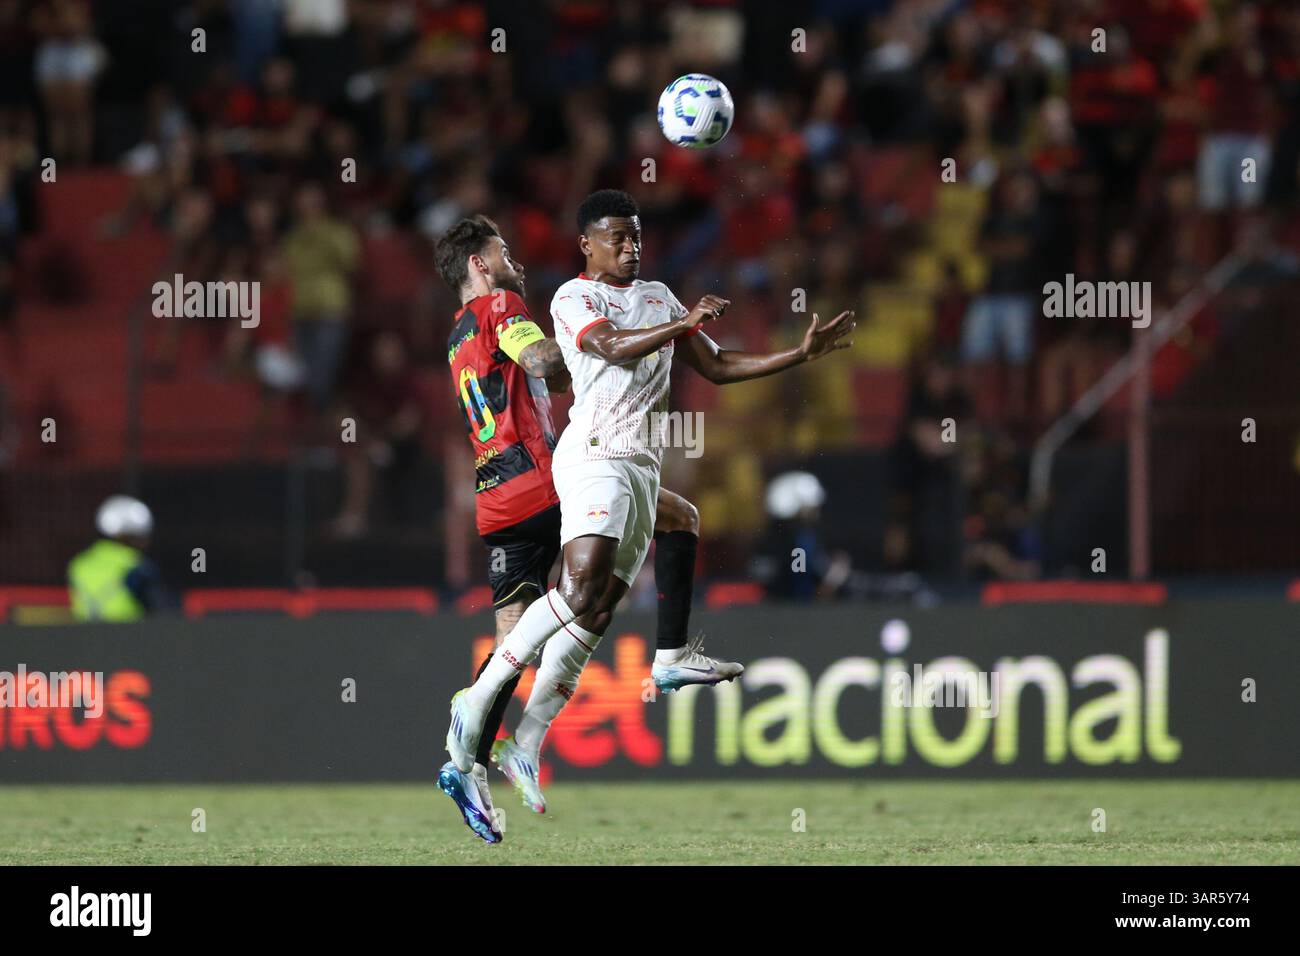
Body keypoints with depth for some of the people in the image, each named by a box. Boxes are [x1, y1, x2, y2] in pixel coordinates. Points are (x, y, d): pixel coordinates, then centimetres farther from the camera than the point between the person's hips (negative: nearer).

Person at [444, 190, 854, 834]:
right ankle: (480, 695, -19)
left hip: (644, 467, 7)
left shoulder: (658, 297, 24)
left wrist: (801, 354, 15)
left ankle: (525, 746, -2)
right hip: (594, 454, -7)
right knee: (583, 588, -25)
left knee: (597, 613, -1)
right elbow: (614, 347, -18)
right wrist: (683, 324, -31)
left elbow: (717, 368, 24)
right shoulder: (573, 297, 1)